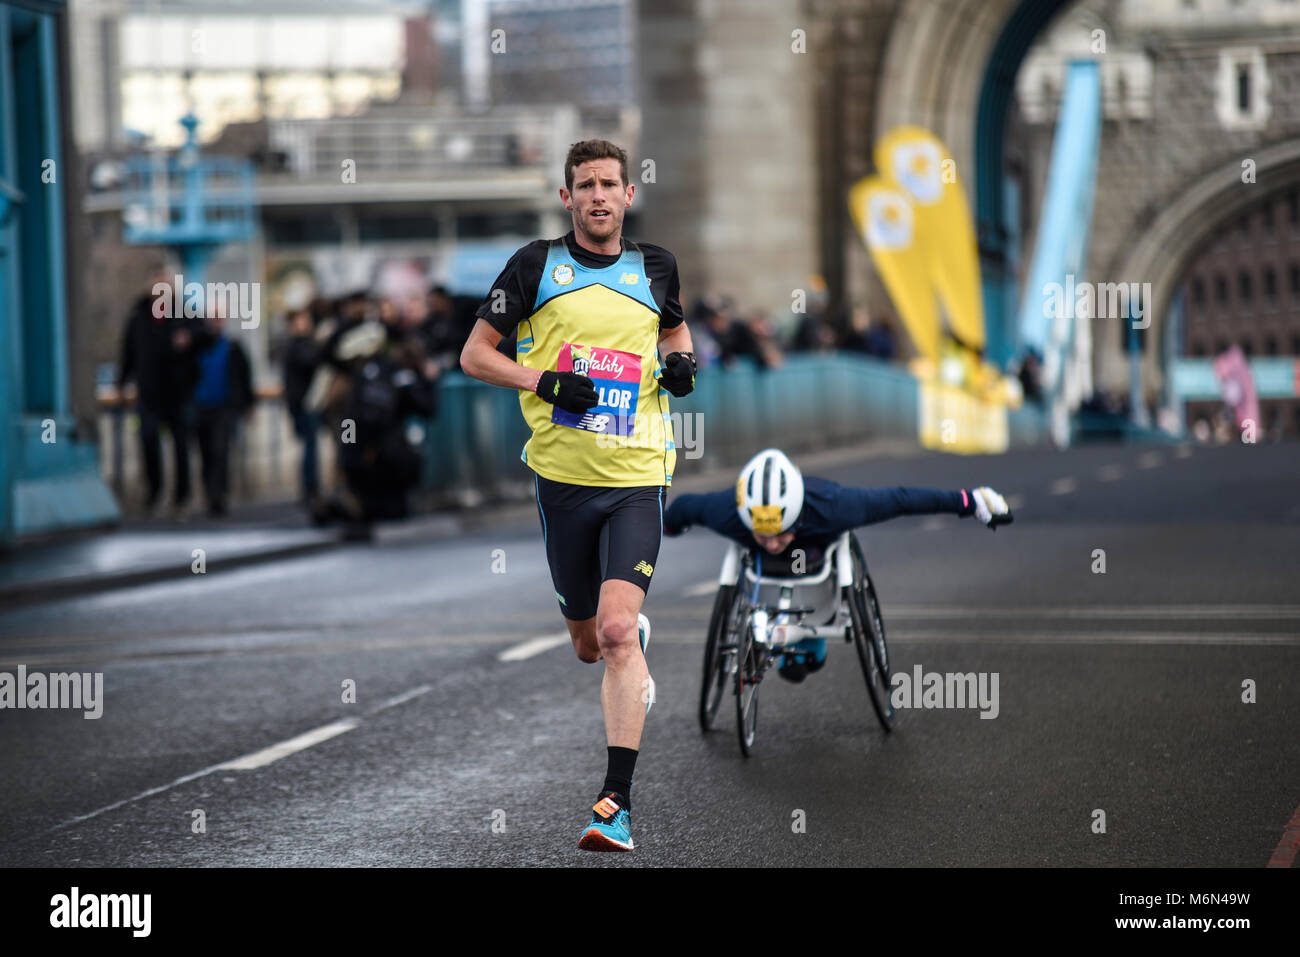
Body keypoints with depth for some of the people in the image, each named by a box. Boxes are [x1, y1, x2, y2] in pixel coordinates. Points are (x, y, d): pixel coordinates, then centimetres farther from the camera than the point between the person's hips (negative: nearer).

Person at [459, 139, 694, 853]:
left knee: (617, 630, -17)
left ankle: (616, 803, -17)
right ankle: (636, 646, 50)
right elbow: (475, 354, 3)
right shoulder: (536, 265, 1)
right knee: (588, 644, 11)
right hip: (562, 474, 1)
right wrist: (547, 381, -13)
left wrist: (680, 360, 5)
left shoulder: (655, 266, 9)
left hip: (637, 478, -1)